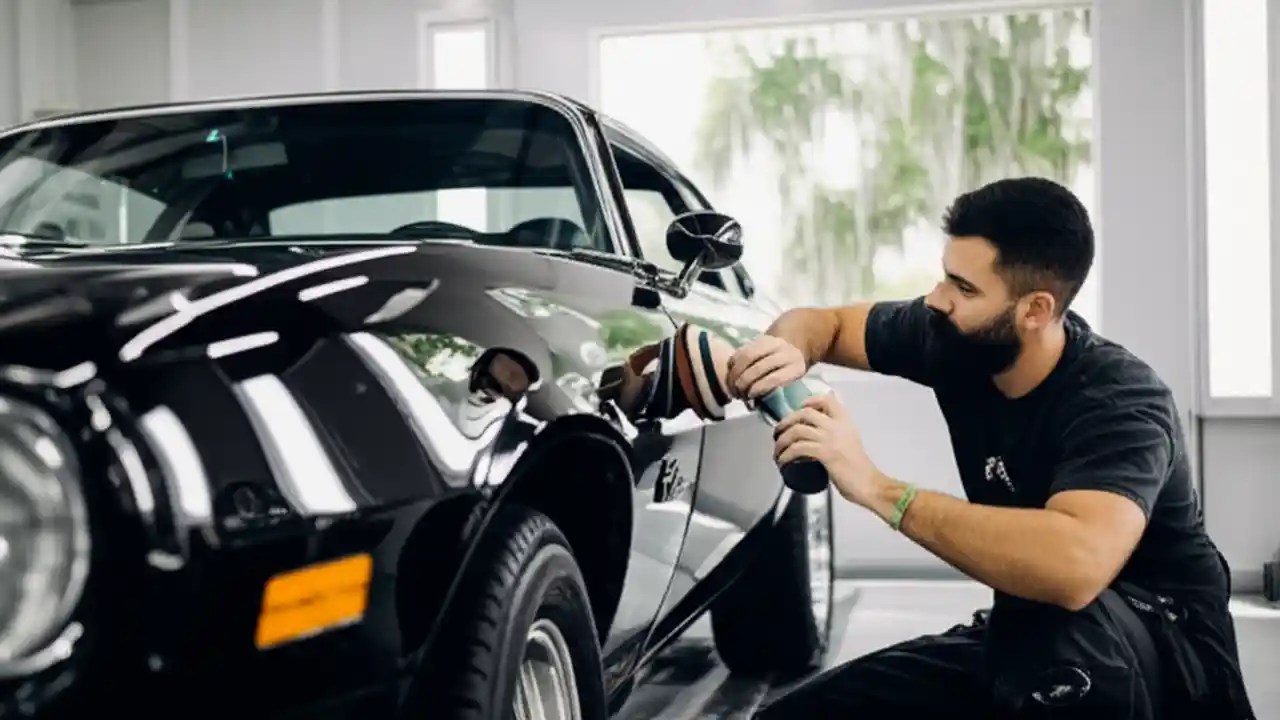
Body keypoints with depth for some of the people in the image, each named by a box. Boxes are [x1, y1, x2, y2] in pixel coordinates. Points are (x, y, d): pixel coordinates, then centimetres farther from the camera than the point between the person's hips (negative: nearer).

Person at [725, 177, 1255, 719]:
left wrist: (878, 489, -42)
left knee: (1055, 625, -41)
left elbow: (1077, 564, -46)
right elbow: (825, 322, 9)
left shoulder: (1119, 402, -27)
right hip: (1026, 639, 7)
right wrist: (787, 351, -16)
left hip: (1167, 650, -6)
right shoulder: (954, 338, -7)